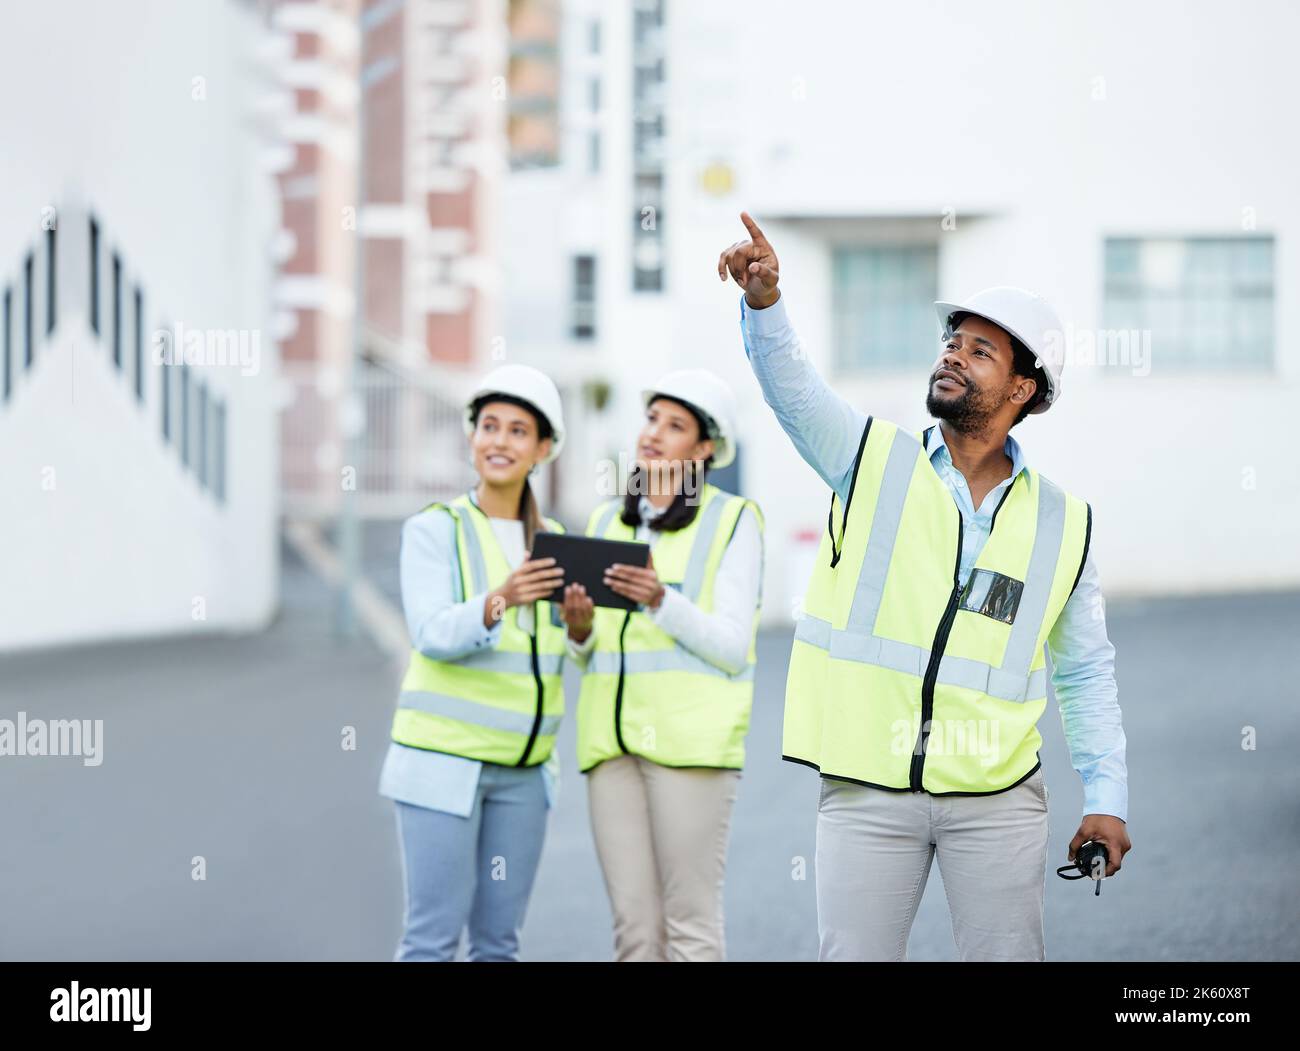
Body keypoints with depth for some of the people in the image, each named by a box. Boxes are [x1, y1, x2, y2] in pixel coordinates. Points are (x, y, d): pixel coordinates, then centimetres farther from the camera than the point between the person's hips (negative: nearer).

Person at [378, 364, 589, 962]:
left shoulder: (551, 540, 11)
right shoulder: (434, 529, -3)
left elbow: (554, 649, 13)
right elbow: (433, 635, -17)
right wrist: (498, 601, -35)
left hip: (522, 770, 5)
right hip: (442, 758, -5)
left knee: (498, 938, 7)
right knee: (434, 935, -7)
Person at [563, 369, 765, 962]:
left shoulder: (732, 520, 3)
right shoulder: (606, 521, 19)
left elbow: (732, 647, -5)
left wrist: (663, 602, -19)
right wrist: (578, 631, -1)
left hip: (690, 736, -5)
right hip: (611, 734, 5)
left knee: (690, 921, -8)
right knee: (634, 926, 2)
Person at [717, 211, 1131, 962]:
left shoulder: (1064, 521, 7)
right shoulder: (873, 458, 4)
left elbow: (1087, 673, 13)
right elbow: (792, 387, -14)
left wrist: (1107, 800, 6)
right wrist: (765, 301, -33)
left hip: (997, 798, 1)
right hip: (866, 790, -1)